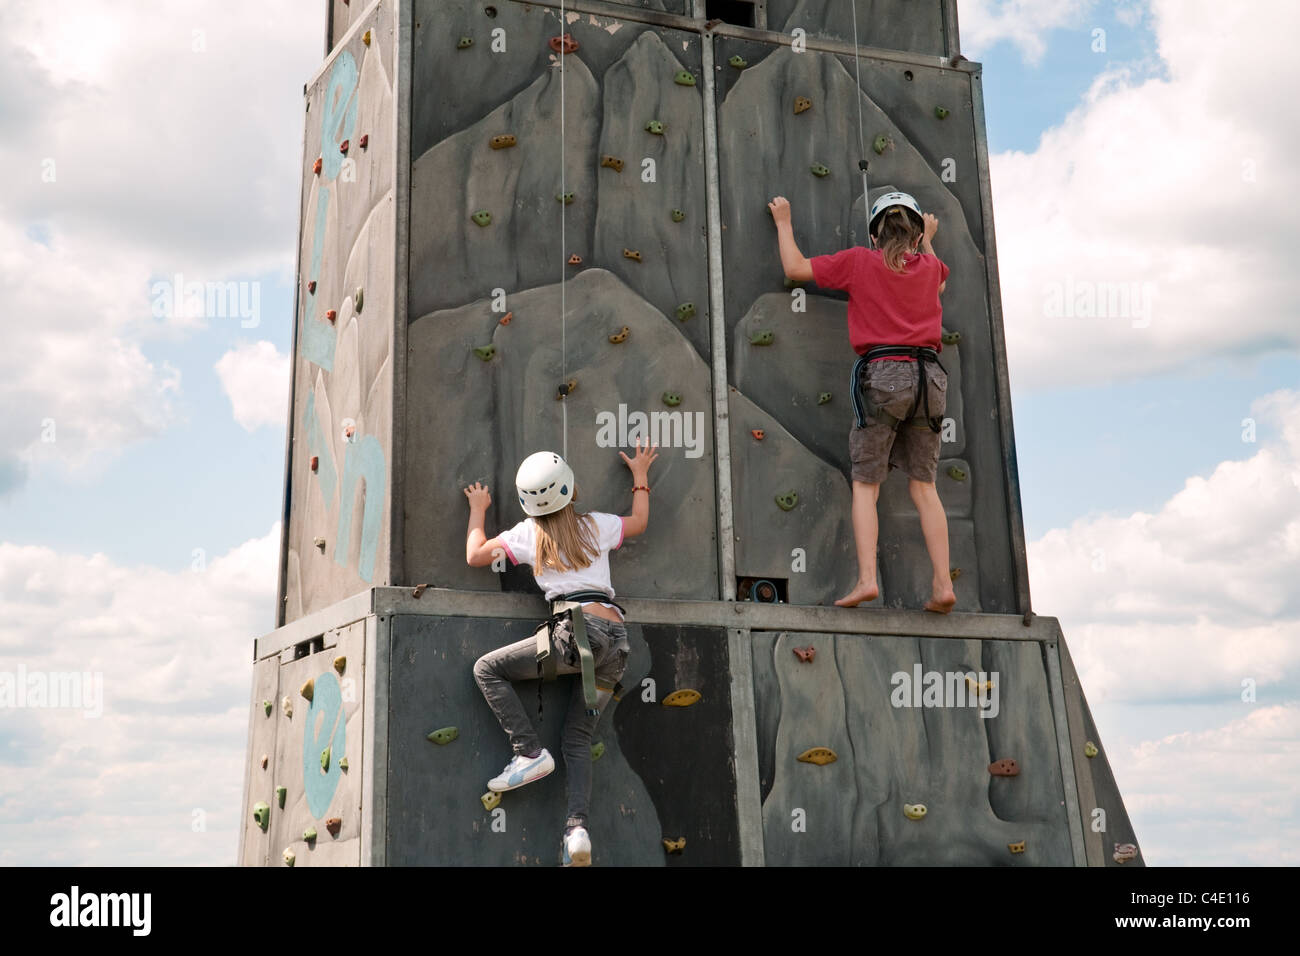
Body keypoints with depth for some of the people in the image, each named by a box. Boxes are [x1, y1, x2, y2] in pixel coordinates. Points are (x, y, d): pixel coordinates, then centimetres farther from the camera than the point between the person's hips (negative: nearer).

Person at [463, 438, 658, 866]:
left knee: (487, 669, 6)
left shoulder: (528, 533, 6)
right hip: (617, 638, 6)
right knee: (578, 738, 9)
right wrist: (640, 476, 48)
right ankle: (577, 827, -10)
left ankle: (530, 752, -6)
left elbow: (475, 555, 17)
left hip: (579, 630, -5)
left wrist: (478, 510, 30)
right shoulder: (596, 525, 16)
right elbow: (639, 522, 37)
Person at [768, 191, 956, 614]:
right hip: (928, 376, 3)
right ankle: (943, 584, 1)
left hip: (881, 374, -3)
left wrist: (783, 222, 22)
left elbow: (795, 268, 8)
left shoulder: (859, 261, 4)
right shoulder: (928, 266, 14)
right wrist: (928, 241, 55)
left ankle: (866, 579, -11)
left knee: (865, 484, 2)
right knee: (923, 486, 7)